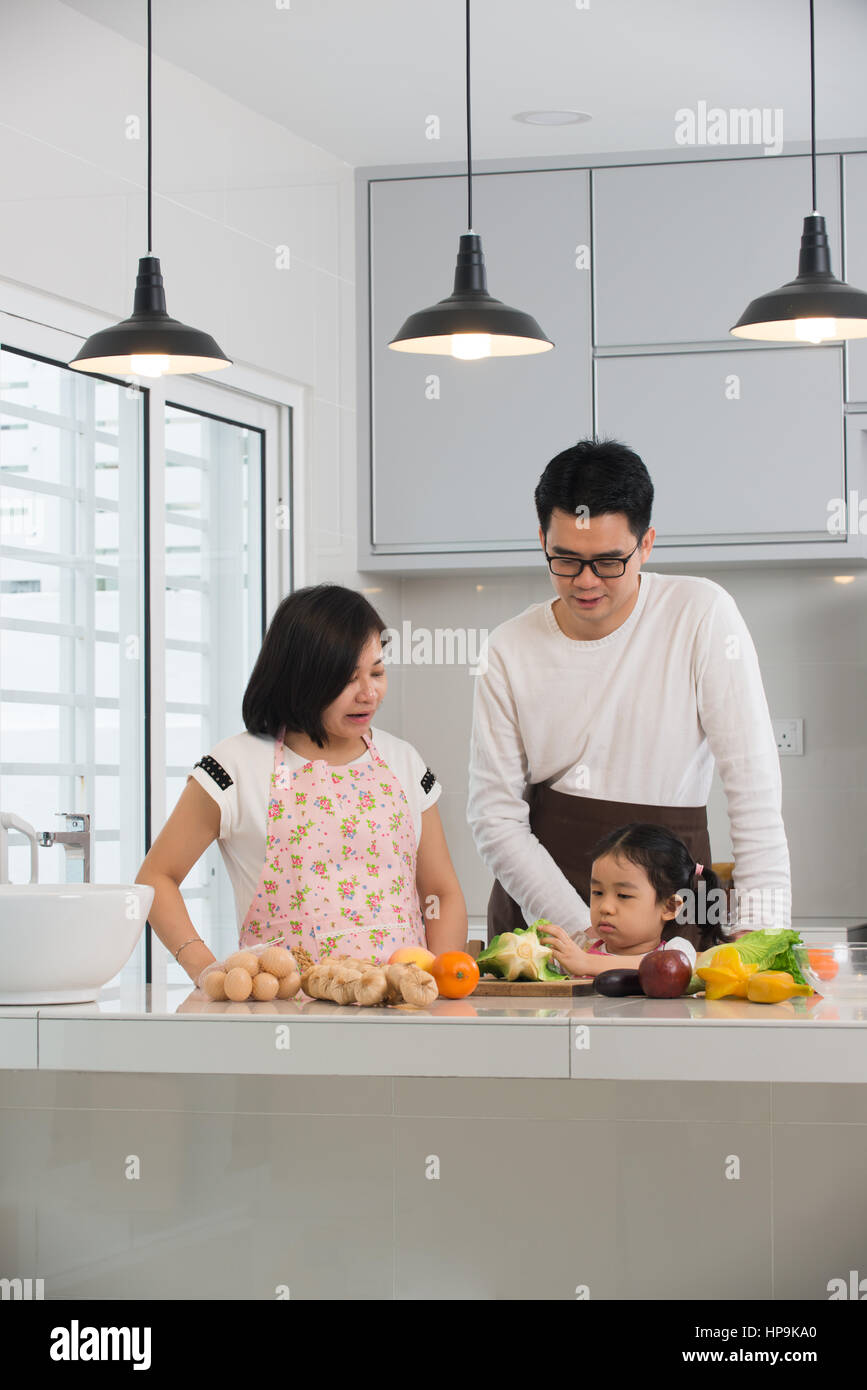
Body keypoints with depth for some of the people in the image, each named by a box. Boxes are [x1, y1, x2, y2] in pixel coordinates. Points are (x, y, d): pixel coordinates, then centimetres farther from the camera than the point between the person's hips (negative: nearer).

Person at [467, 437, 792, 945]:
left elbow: (754, 785, -7)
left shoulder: (702, 614, -5)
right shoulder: (510, 650, 1)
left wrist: (762, 934, -15)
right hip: (537, 905, 2)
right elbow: (495, 815, 0)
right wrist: (580, 928, -12)